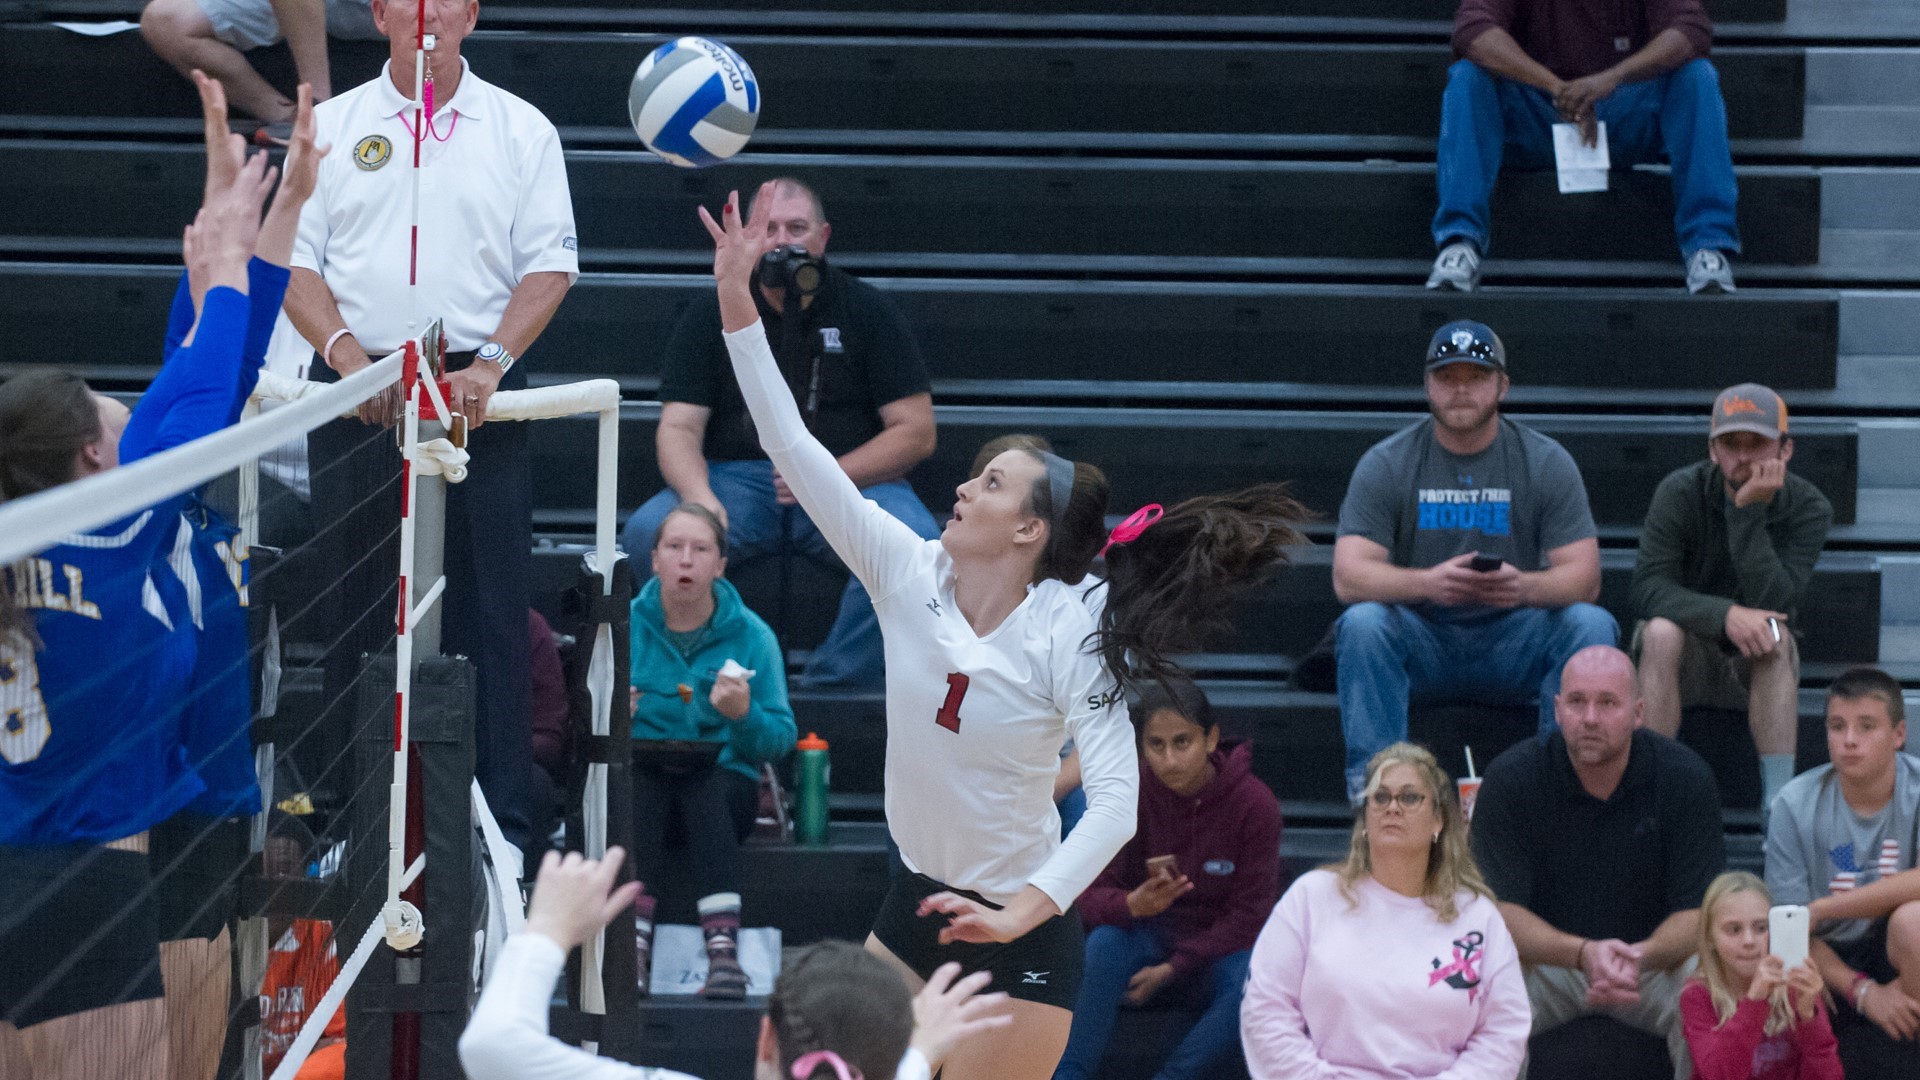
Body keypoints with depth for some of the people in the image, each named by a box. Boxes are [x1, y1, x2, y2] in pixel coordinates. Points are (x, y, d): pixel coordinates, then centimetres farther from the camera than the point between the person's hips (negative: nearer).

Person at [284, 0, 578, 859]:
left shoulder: (521, 131, 9)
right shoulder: (331, 127, 10)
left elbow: (549, 265, 4)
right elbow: (293, 262, 6)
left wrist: (491, 364, -10)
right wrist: (348, 357, -10)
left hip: (479, 394, -1)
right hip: (357, 395, 1)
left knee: (489, 609, -5)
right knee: (356, 606, 1)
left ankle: (503, 814, -2)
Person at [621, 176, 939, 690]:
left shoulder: (868, 311, 5)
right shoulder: (711, 316, 7)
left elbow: (916, 431, 1)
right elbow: (678, 427, -1)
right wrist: (701, 501, -24)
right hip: (736, 479, 1)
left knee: (916, 545, -34)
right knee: (646, 533, -29)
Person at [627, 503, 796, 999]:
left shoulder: (751, 636, 4)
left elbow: (782, 739, 1)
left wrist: (744, 714, -19)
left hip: (723, 777, 0)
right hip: (642, 771, 0)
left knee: (706, 789, -35)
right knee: (640, 786, -35)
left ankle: (724, 950, -48)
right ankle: (634, 944, -47)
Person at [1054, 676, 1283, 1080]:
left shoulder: (1254, 803, -11)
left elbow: (1249, 913, -8)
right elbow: (1091, 894, -10)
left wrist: (1172, 969, -17)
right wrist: (1133, 904, -35)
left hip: (1219, 945, 0)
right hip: (1148, 935, 1)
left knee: (1251, 984, -34)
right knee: (1104, 944, -33)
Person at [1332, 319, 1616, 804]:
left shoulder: (1547, 462, 0)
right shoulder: (1386, 464, -2)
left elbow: (1584, 577, -7)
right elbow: (1348, 577, -13)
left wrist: (1525, 587, -32)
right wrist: (1427, 582, -34)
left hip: (1512, 644, 1)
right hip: (1420, 643, -1)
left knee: (1591, 624, -26)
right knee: (1362, 622, -31)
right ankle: (1371, 778, -27)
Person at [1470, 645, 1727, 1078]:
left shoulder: (1686, 778, -9)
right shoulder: (1509, 779, -11)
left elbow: (1698, 912, -10)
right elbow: (1500, 911, -16)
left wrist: (1640, 957, -34)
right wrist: (1583, 954, -36)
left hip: (1655, 958, 1)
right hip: (1543, 960, -1)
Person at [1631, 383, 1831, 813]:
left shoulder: (1808, 508, -11)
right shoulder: (1681, 492, -13)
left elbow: (1773, 602, -24)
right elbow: (1647, 588, -23)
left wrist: (1749, 513, -32)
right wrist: (1725, 615, -38)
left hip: (1758, 667, 0)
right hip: (1686, 656, 0)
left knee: (1774, 633, -32)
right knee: (1661, 631, -33)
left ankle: (1778, 798, -38)